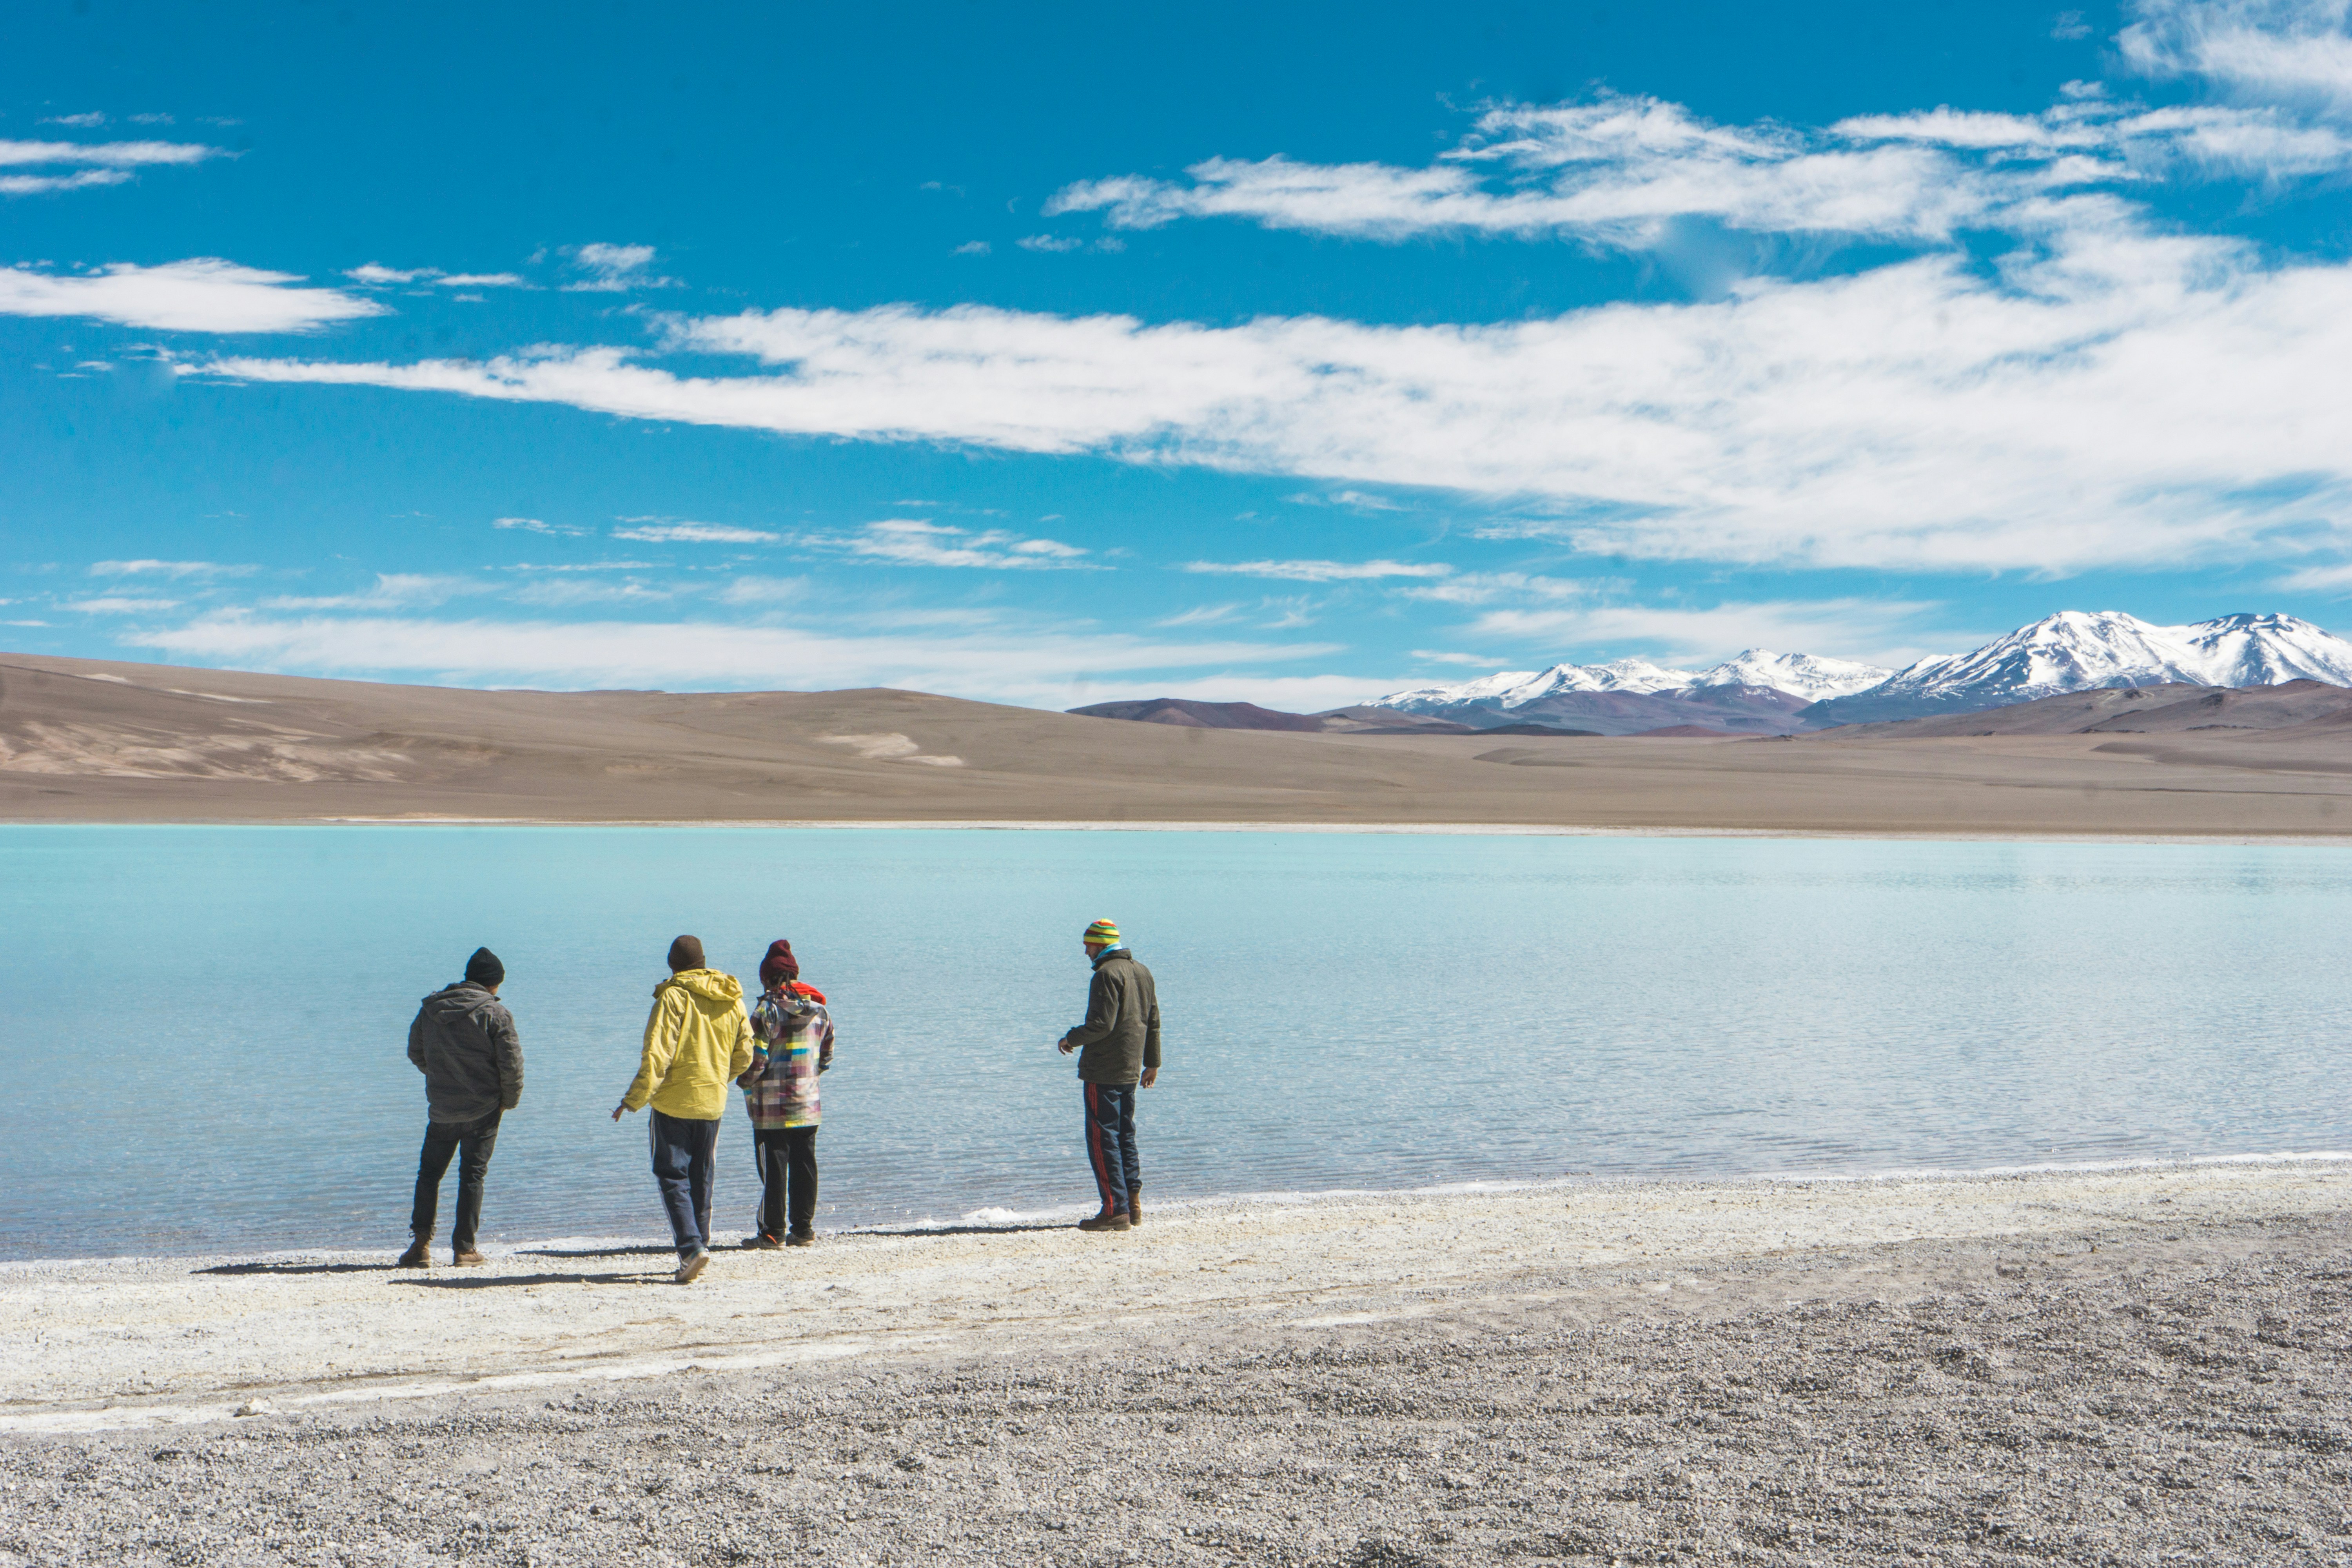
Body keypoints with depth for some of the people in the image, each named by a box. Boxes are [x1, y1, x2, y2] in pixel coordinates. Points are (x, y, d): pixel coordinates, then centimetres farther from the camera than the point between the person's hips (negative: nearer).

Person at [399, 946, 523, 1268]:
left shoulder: (430, 1008, 4)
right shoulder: (496, 1013, -11)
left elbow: (416, 1053, 14)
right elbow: (512, 1063, -13)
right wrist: (509, 1099, 3)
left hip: (441, 1109, 3)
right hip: (483, 1109, -3)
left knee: (430, 1172, 15)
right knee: (472, 1175, 4)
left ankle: (421, 1242, 6)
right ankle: (463, 1248, 4)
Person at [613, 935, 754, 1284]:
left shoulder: (673, 997, -11)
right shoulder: (732, 1000, 7)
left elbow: (657, 1055, -17)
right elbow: (743, 1056, 12)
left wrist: (633, 1100, -12)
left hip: (675, 1099, -5)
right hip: (713, 1101, 5)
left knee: (672, 1175, -1)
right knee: (701, 1179, 14)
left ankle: (691, 1246, -14)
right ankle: (699, 1244, 16)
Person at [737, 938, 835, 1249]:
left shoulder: (767, 1011, -12)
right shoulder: (819, 1010, 6)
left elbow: (756, 1060, -14)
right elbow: (827, 1057, 13)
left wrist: (746, 1083, 5)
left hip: (771, 1106, -5)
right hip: (808, 1104, 5)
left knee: (772, 1169, 0)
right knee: (804, 1167, 9)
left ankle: (773, 1233, 3)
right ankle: (803, 1231, 12)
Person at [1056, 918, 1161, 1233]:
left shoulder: (1107, 974, -14)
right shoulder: (1142, 972, 14)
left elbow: (1101, 1025, -20)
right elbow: (1153, 1021, 17)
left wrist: (1071, 1039, -4)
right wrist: (1152, 1063, 21)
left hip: (1103, 1071, -9)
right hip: (1131, 1071, 9)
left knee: (1102, 1139, -4)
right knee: (1125, 1136, 16)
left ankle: (1116, 1210, -7)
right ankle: (1133, 1204, 15)